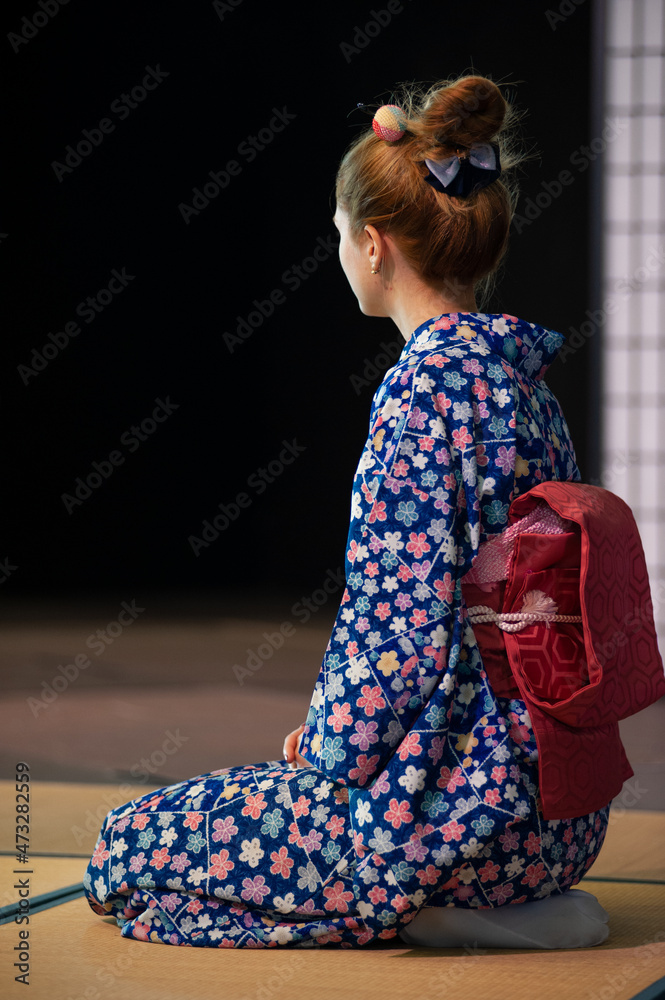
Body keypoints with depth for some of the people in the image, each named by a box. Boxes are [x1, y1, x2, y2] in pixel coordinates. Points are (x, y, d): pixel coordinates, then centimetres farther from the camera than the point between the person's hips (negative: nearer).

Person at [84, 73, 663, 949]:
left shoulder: (425, 391, -17)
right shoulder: (525, 376, 11)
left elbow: (408, 623, -22)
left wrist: (329, 752, -7)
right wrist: (335, 733, 16)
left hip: (459, 801, -9)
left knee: (125, 852, 4)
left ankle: (436, 912, -4)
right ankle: (518, 899, 11)